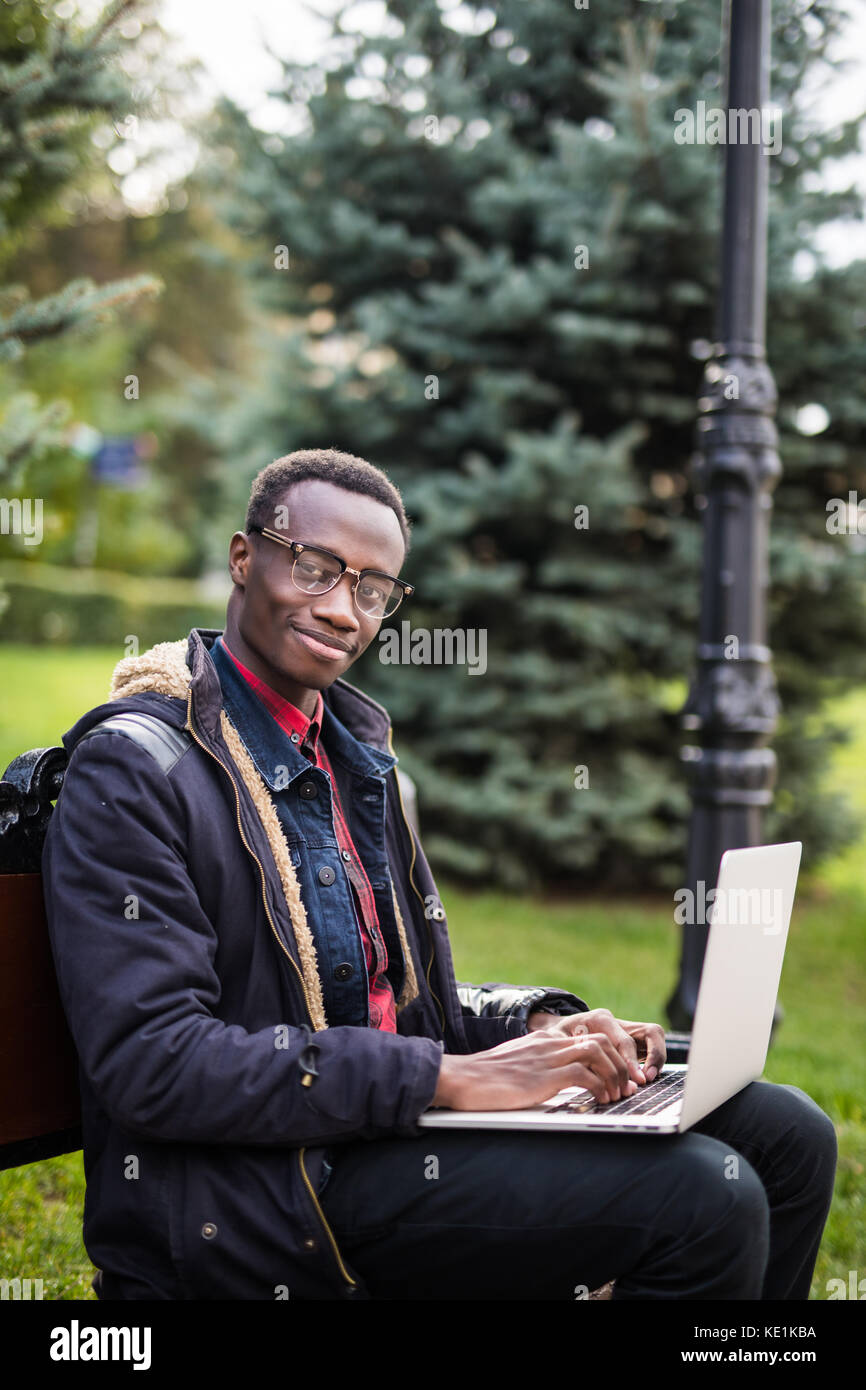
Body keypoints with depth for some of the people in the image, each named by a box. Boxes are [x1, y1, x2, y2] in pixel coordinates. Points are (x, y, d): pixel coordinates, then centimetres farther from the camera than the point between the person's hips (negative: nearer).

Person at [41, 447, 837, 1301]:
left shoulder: (355, 751, 17)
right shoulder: (135, 765, -11)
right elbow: (152, 1063, -20)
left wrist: (538, 1025, 0)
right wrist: (446, 1079, -23)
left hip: (379, 1127, 9)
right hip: (246, 1187, -8)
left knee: (786, 1133, 1)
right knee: (701, 1197, -23)